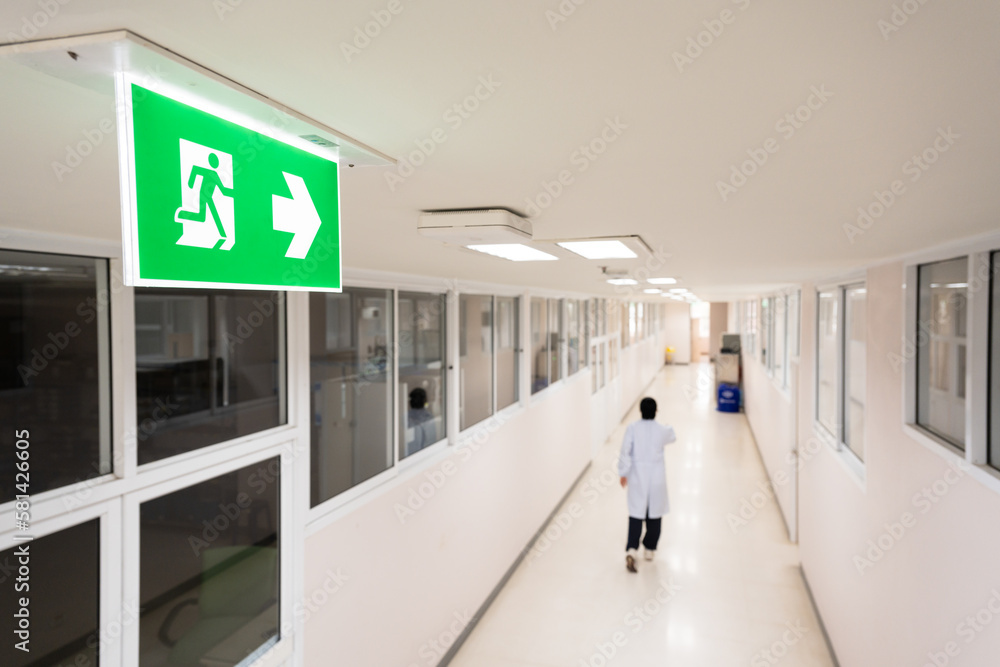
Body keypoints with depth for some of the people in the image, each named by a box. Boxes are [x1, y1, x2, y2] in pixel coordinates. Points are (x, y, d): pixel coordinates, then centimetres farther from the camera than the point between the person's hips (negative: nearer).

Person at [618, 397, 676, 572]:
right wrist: (670, 429, 39)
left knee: (636, 513, 3)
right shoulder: (663, 430, -8)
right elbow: (673, 437, 16)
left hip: (637, 476, 0)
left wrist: (623, 473, 2)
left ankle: (631, 549, -12)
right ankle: (650, 549, 27)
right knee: (655, 513, 16)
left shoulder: (632, 428, -11)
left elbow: (625, 452, -10)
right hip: (656, 477, 1)